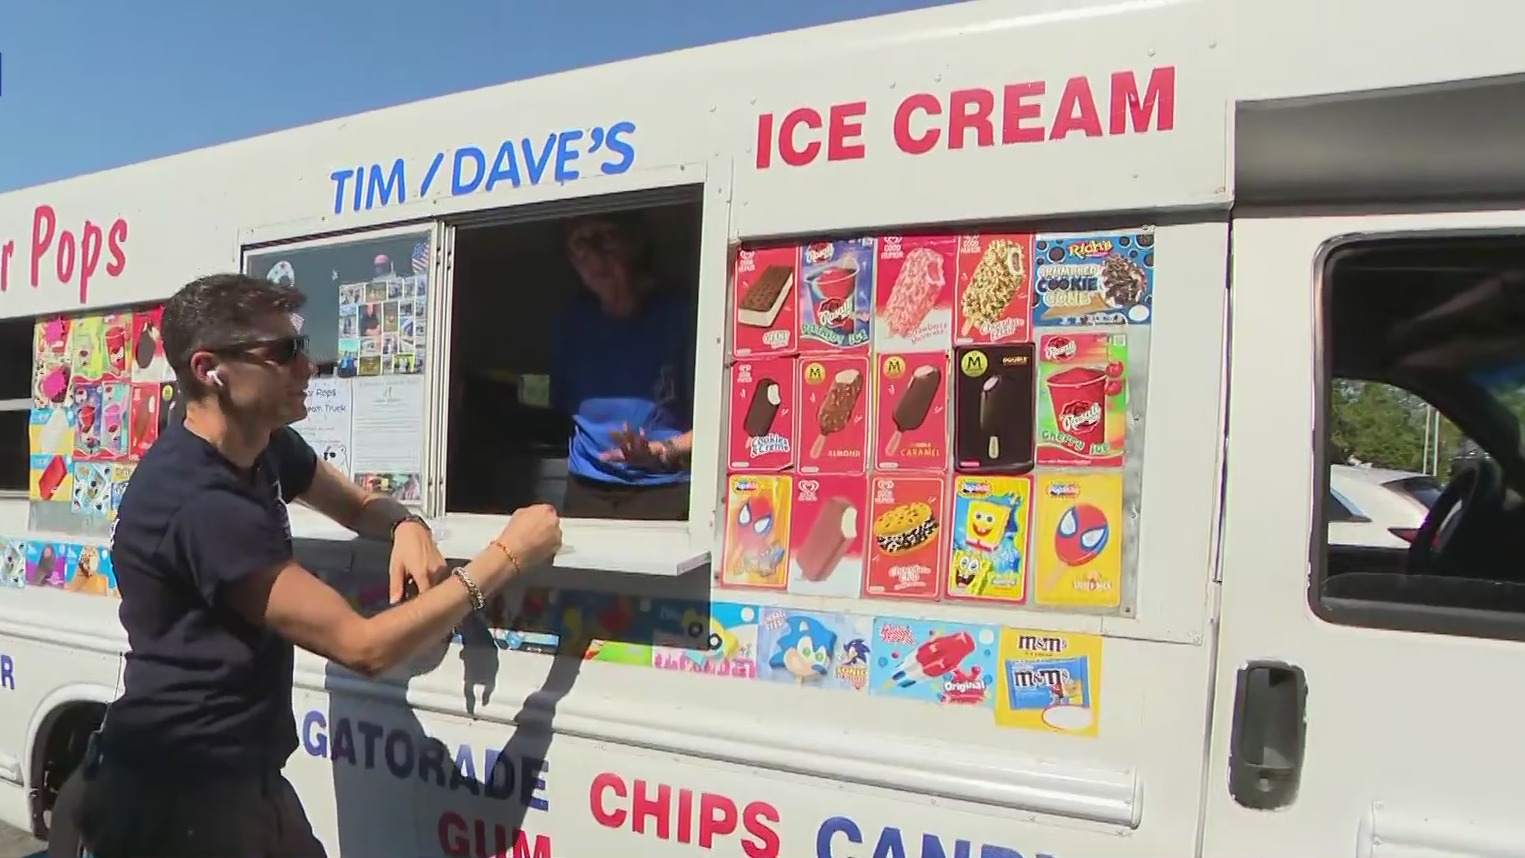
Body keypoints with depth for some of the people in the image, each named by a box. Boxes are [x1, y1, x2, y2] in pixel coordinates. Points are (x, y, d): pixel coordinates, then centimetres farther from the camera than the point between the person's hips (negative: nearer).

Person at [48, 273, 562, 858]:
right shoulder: (200, 504, -27)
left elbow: (361, 505, 17)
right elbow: (364, 648, -28)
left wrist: (408, 527, -8)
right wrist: (506, 556, -23)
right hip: (178, 795, -8)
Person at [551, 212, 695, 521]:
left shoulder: (680, 315, -5)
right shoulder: (575, 321, 8)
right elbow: (560, 409, 15)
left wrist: (659, 452, -21)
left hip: (664, 491, -3)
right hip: (586, 491, 4)